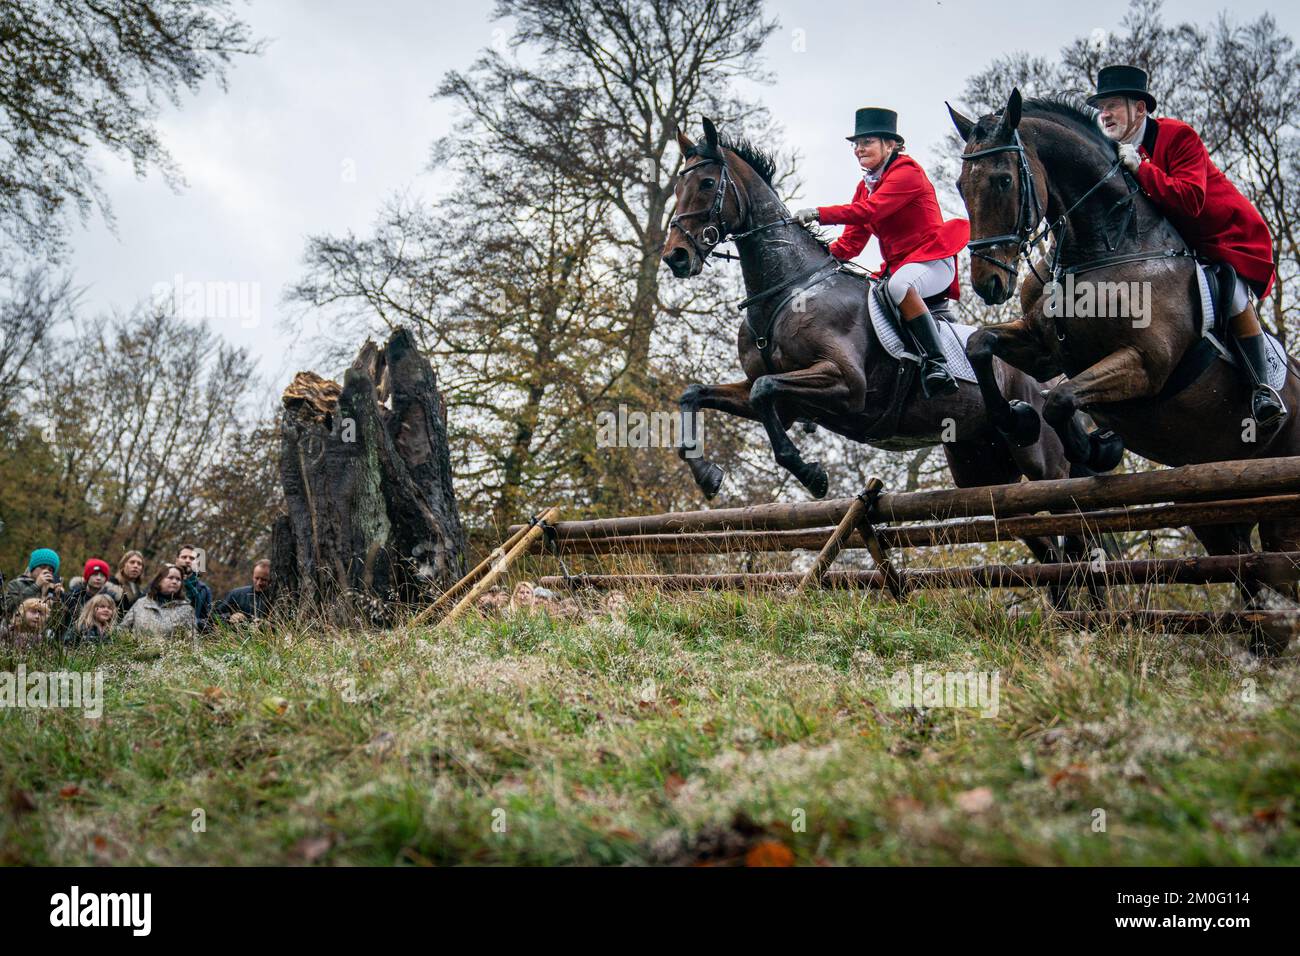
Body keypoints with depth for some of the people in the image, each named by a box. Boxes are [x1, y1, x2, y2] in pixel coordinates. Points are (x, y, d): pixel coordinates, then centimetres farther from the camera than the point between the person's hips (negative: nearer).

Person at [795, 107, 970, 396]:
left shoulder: (907, 172, -11)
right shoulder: (865, 186, 16)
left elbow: (869, 210, -25)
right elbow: (852, 241, 9)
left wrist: (817, 214, -27)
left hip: (932, 260, -9)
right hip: (897, 266, 9)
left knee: (900, 284, -39)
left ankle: (937, 362, -38)